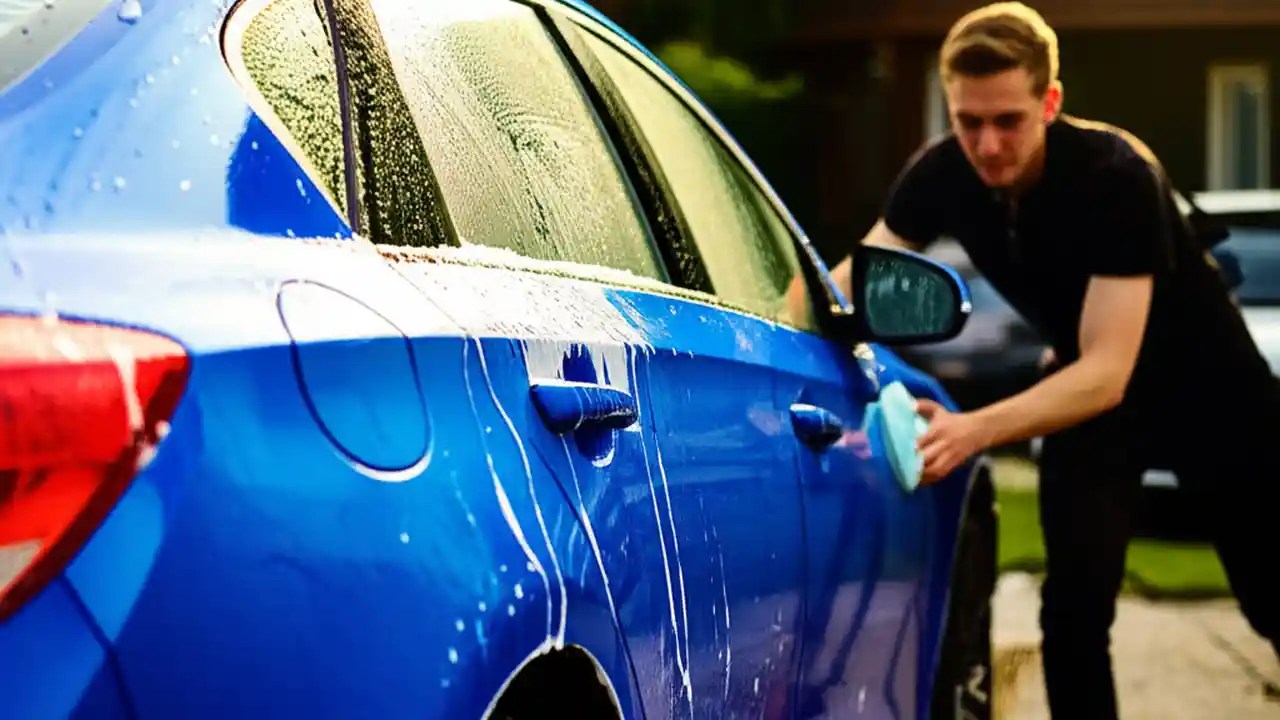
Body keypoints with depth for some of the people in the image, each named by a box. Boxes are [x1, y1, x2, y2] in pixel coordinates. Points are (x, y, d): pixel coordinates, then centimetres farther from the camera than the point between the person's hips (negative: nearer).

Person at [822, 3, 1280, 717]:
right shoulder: (940, 174, -19)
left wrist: (975, 430, -52)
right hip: (1088, 391, 3)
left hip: (1208, 389, -3)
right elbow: (854, 282, -11)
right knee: (1075, 604, -11)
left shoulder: (1117, 175, -34)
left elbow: (1108, 373, -39)